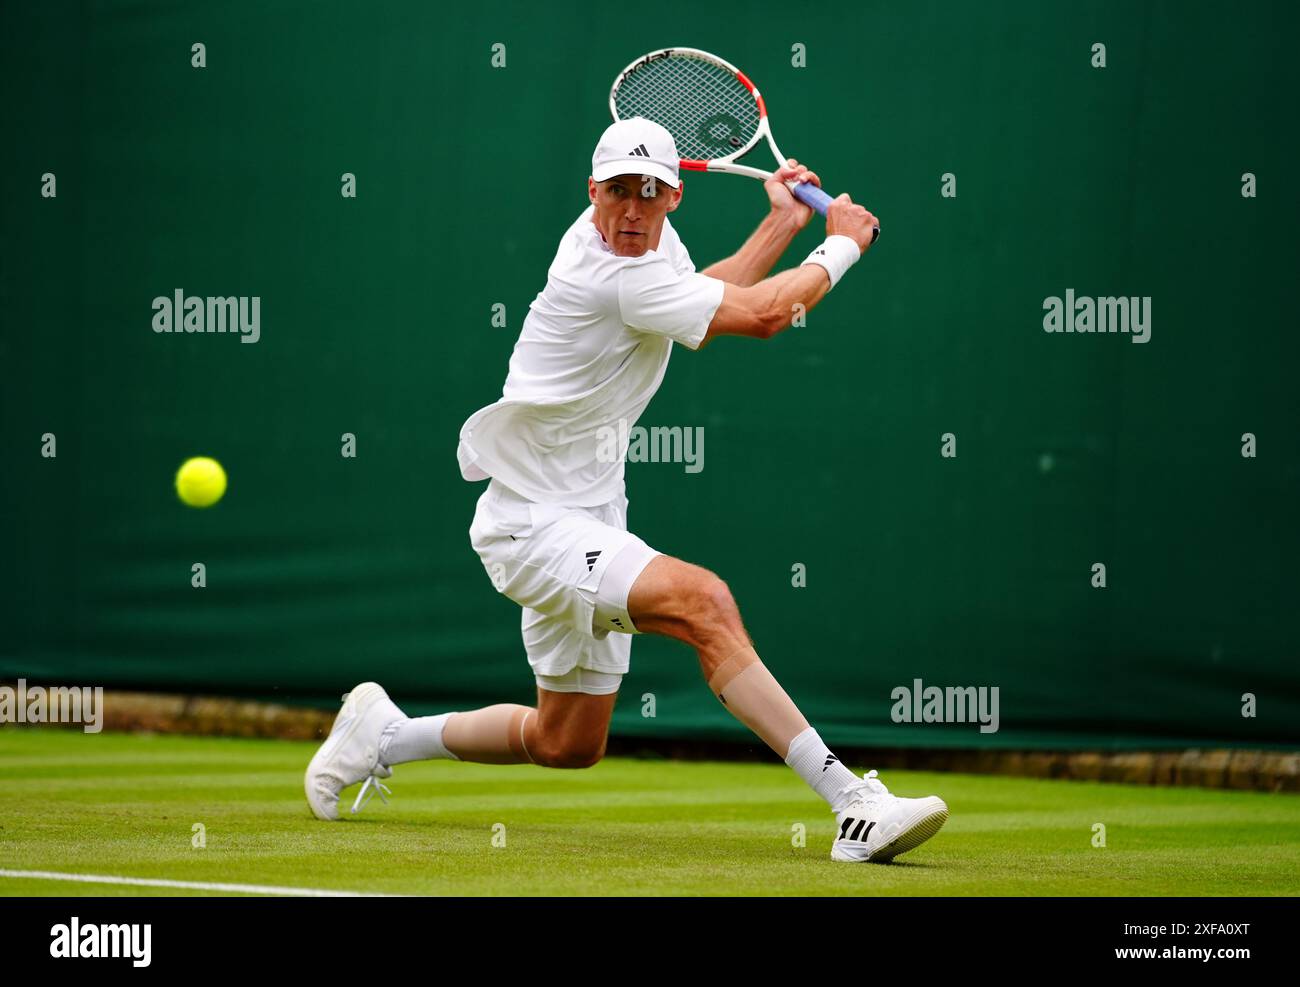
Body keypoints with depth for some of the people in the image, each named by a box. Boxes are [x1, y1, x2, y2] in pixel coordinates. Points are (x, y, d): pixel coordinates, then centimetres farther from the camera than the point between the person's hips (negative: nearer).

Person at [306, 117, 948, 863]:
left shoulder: (652, 238, 4)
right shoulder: (611, 276, -24)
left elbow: (708, 302, 26)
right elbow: (763, 314, -24)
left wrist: (784, 224, 20)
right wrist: (843, 245, -10)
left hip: (586, 519, 10)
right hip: (532, 527, -10)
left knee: (567, 745, 18)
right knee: (703, 601, -32)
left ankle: (384, 733, 39)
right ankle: (855, 805, -38)